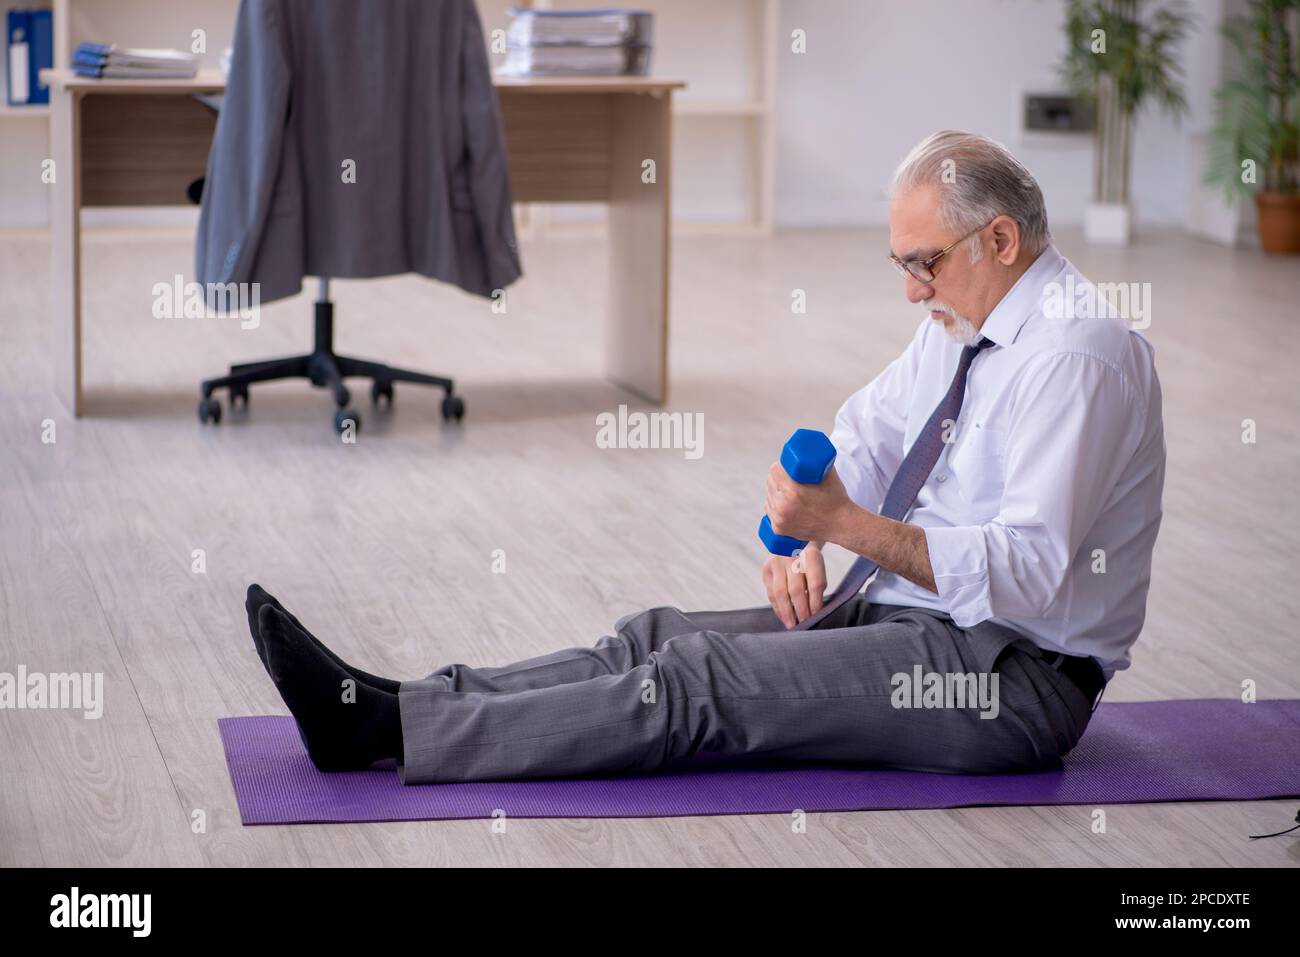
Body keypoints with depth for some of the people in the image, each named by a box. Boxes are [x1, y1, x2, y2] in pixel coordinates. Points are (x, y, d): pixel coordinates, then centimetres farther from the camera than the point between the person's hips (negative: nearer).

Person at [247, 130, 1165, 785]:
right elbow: (865, 435, 20)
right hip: (909, 613, 9)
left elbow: (1026, 573, -27)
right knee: (659, 636, -4)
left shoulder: (1074, 350, -20)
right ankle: (392, 704, -12)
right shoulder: (964, 322, 10)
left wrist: (848, 524, -30)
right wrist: (805, 539, -1)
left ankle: (391, 730, -23)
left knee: (702, 675, -19)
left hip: (1011, 677, -9)